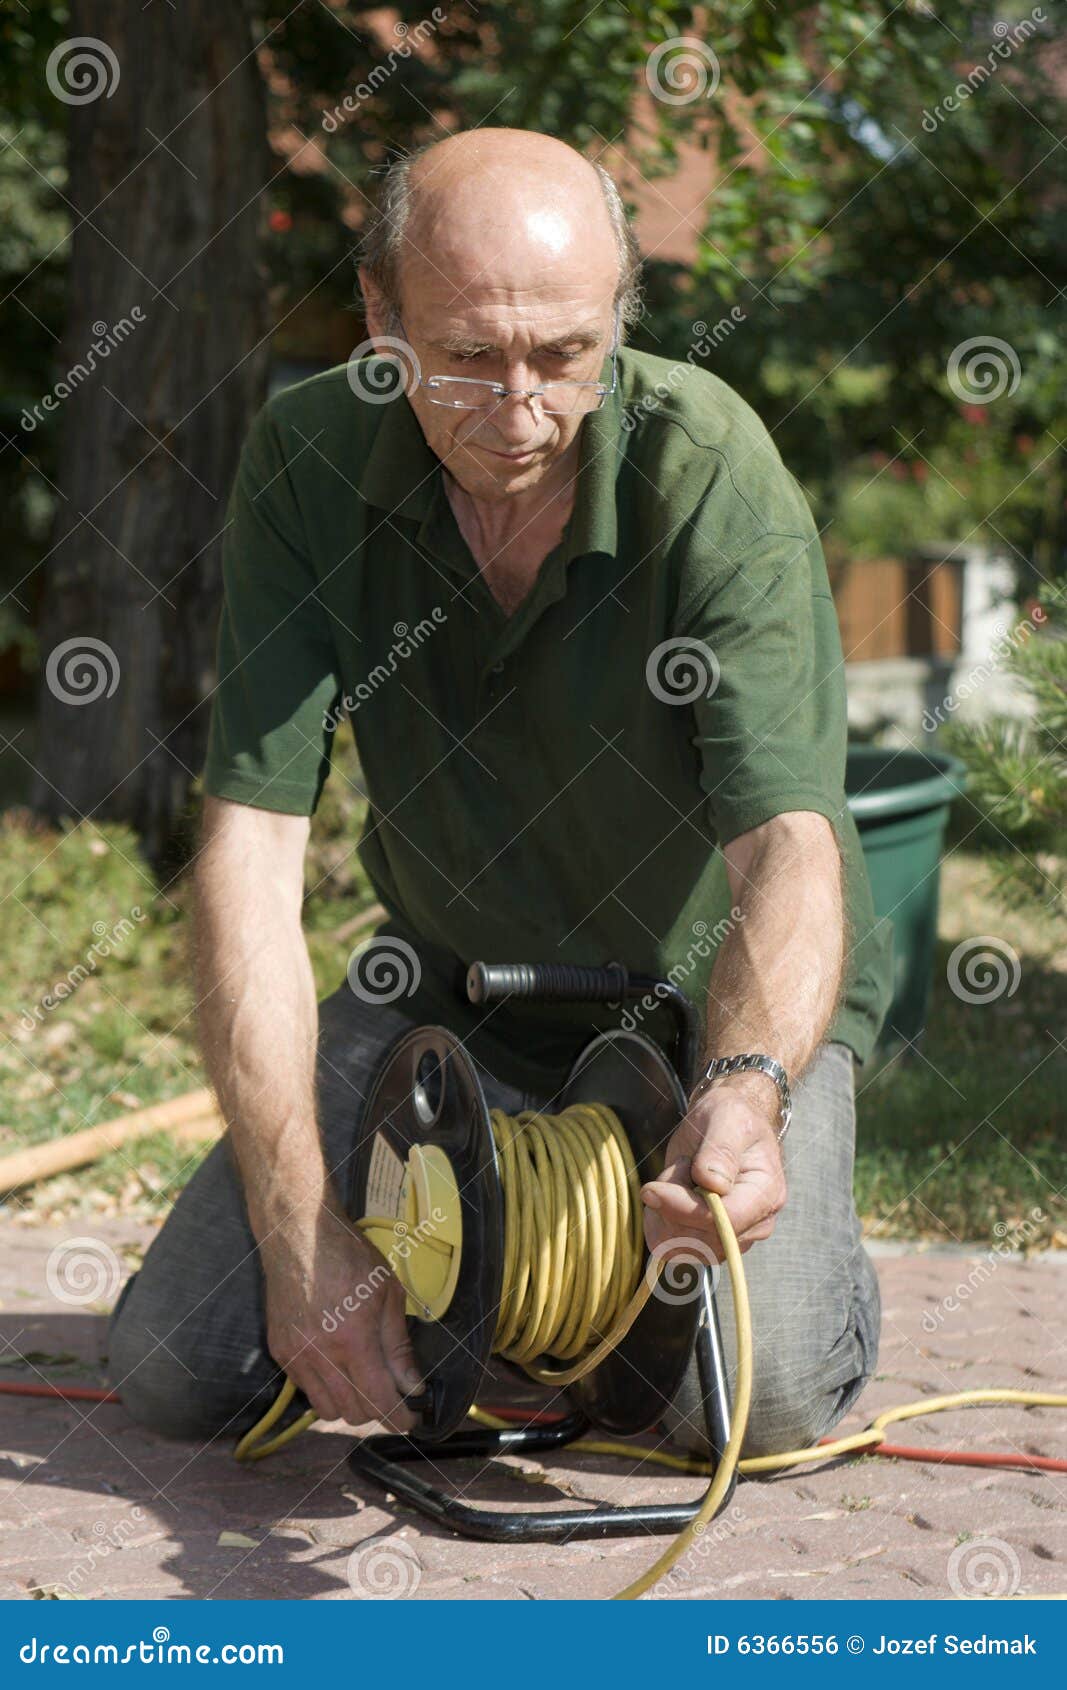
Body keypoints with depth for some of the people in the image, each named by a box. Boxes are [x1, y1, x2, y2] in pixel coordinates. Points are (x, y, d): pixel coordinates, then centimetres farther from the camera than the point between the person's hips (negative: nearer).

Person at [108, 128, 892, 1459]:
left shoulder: (711, 470, -26)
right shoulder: (307, 460, -18)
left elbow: (790, 846, -33)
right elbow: (250, 849, -22)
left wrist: (749, 1088, -55)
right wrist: (301, 1227, -31)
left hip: (729, 1003, -3)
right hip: (450, 985, 3)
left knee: (758, 1397, -26)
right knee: (176, 1372, -8)